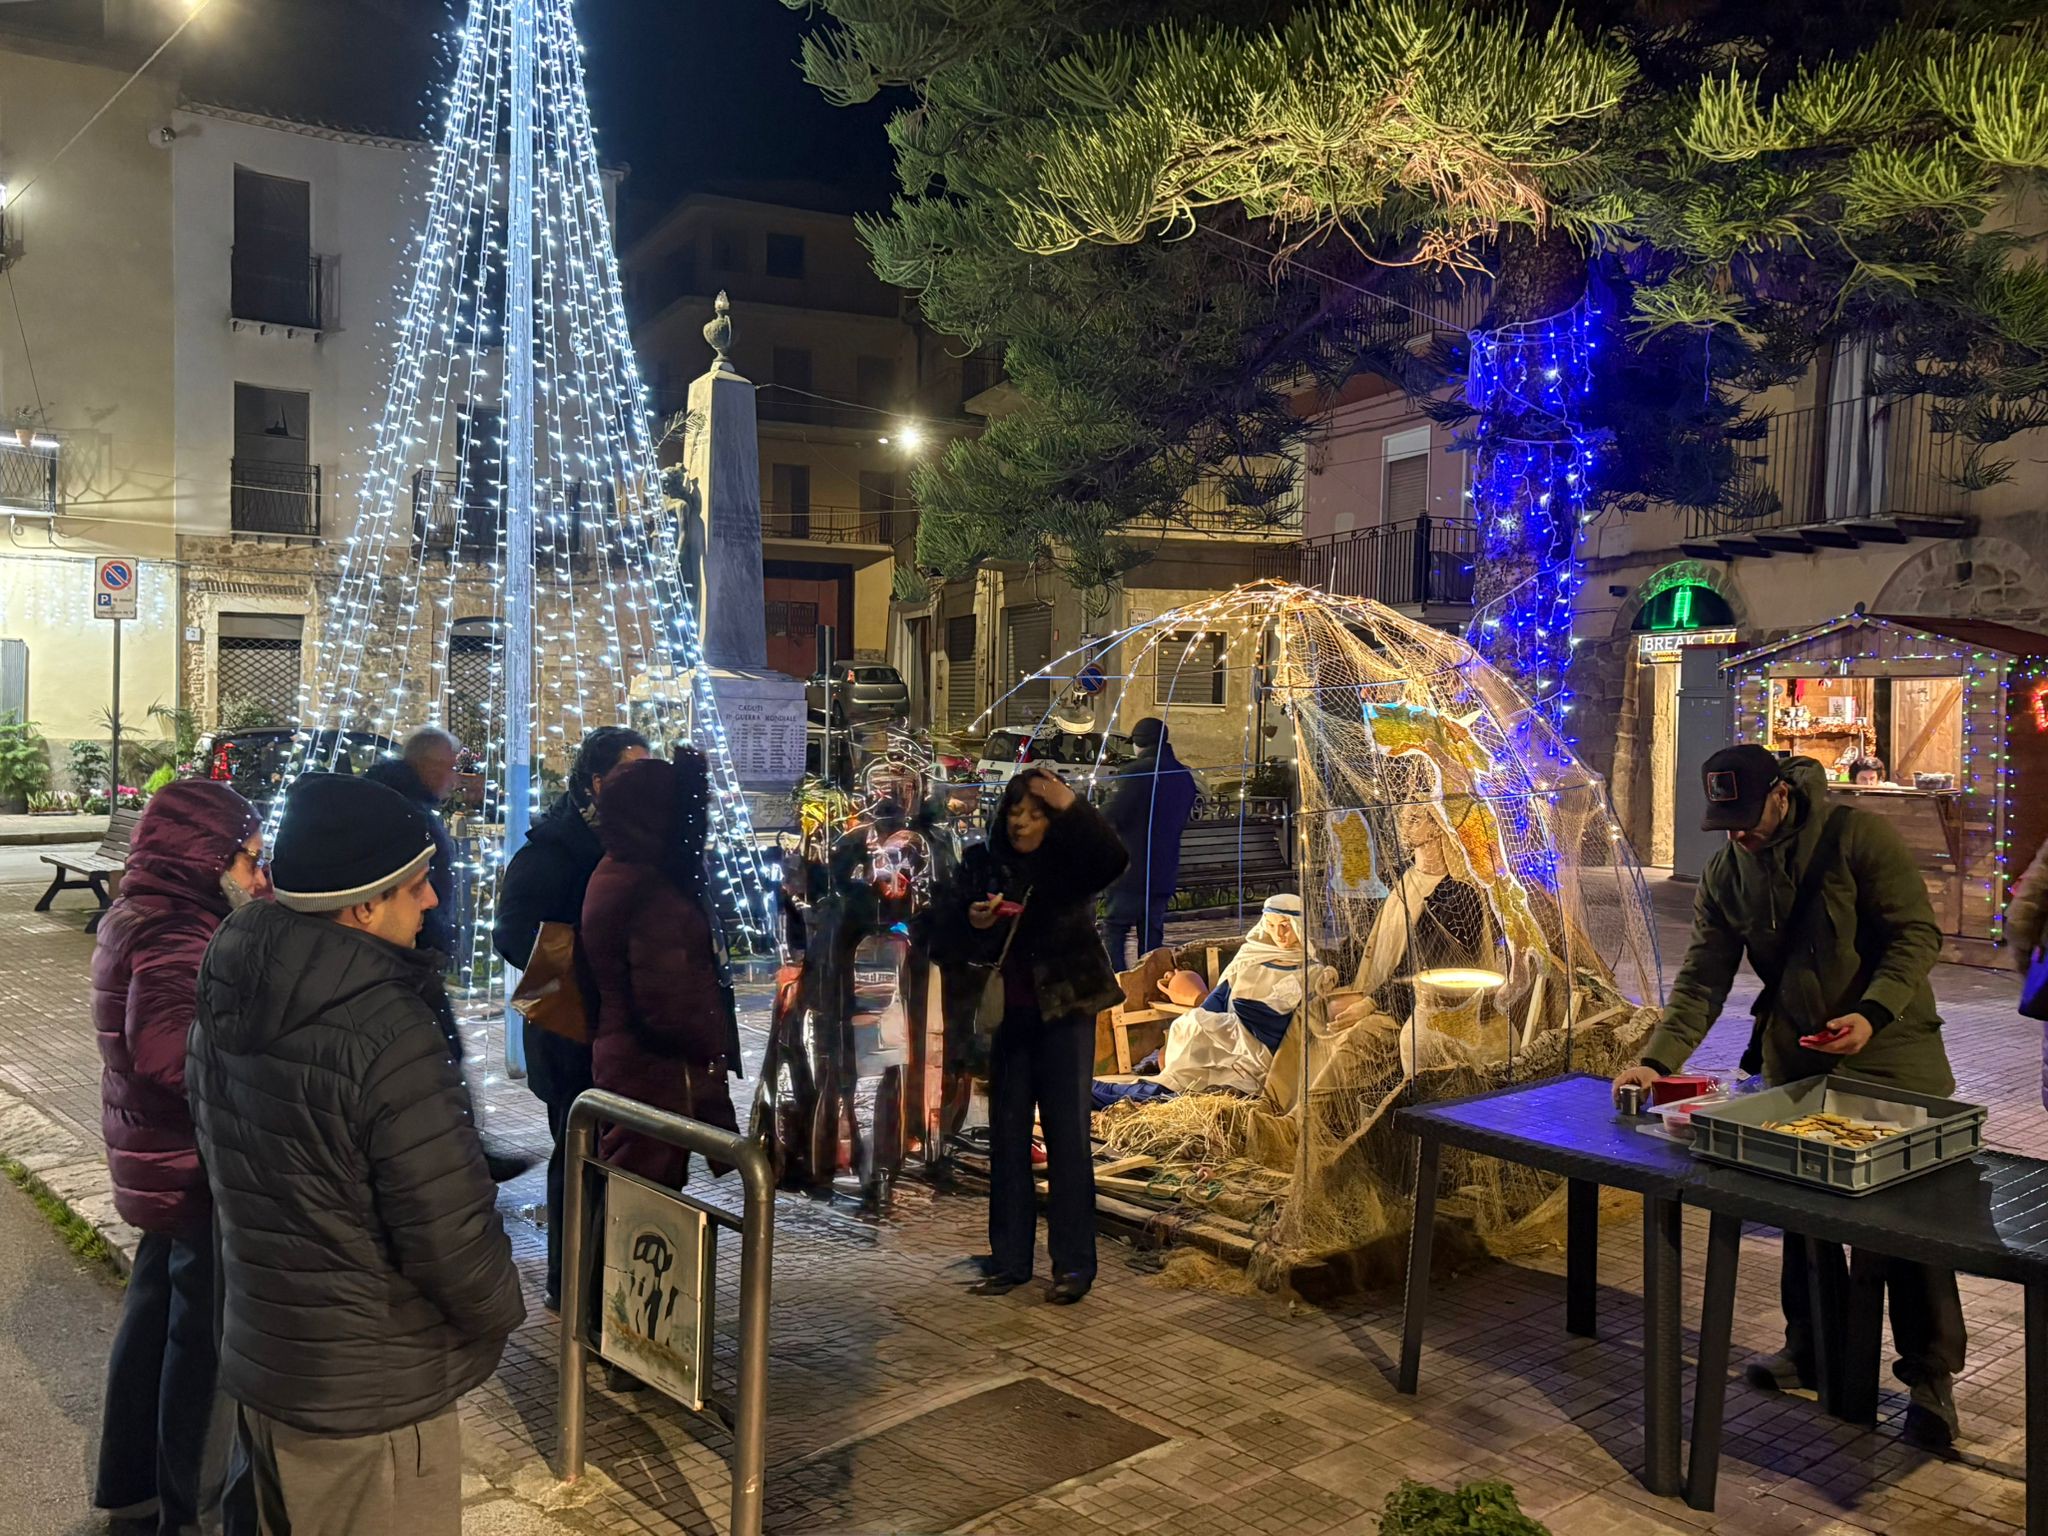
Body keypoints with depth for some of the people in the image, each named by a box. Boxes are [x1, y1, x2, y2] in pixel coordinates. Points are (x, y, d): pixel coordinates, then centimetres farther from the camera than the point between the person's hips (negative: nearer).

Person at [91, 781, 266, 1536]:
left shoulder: (141, 918, 6)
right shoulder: (174, 939, -26)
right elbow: (170, 1052, -40)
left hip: (162, 1166, 10)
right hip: (199, 1173, -10)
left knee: (156, 1315, 23)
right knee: (208, 1338, 6)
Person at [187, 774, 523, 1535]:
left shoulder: (224, 1002, -2)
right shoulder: (387, 1033, -29)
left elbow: (227, 1167, 9)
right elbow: (449, 1225, -26)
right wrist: (498, 1315, -6)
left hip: (257, 1360, 8)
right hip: (370, 1395, -8)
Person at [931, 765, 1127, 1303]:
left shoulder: (1069, 861, -2)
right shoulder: (982, 864, 5)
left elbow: (1114, 859, -23)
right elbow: (940, 930, 2)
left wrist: (1071, 807, -31)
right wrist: (970, 922, -19)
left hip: (1063, 1012, -3)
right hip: (1005, 1017, 3)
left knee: (1068, 1134, 0)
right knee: (1006, 1137, 9)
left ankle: (1074, 1262, 7)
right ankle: (1009, 1259, 19)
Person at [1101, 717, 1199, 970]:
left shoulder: (1135, 772, -14)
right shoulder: (1184, 776, 10)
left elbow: (1111, 816, -18)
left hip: (1131, 872, -7)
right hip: (1165, 873, 7)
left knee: (1114, 929, 0)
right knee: (1152, 934, 13)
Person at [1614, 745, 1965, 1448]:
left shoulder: (1858, 836, -13)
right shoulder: (1725, 874, 1)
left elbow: (1917, 934, -10)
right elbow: (1702, 979, 0)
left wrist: (1872, 1013, -24)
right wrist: (1657, 1060, -11)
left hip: (1891, 1051, -4)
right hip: (1795, 1060, 4)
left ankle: (1931, 1377, 10)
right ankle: (1808, 1351, 24)